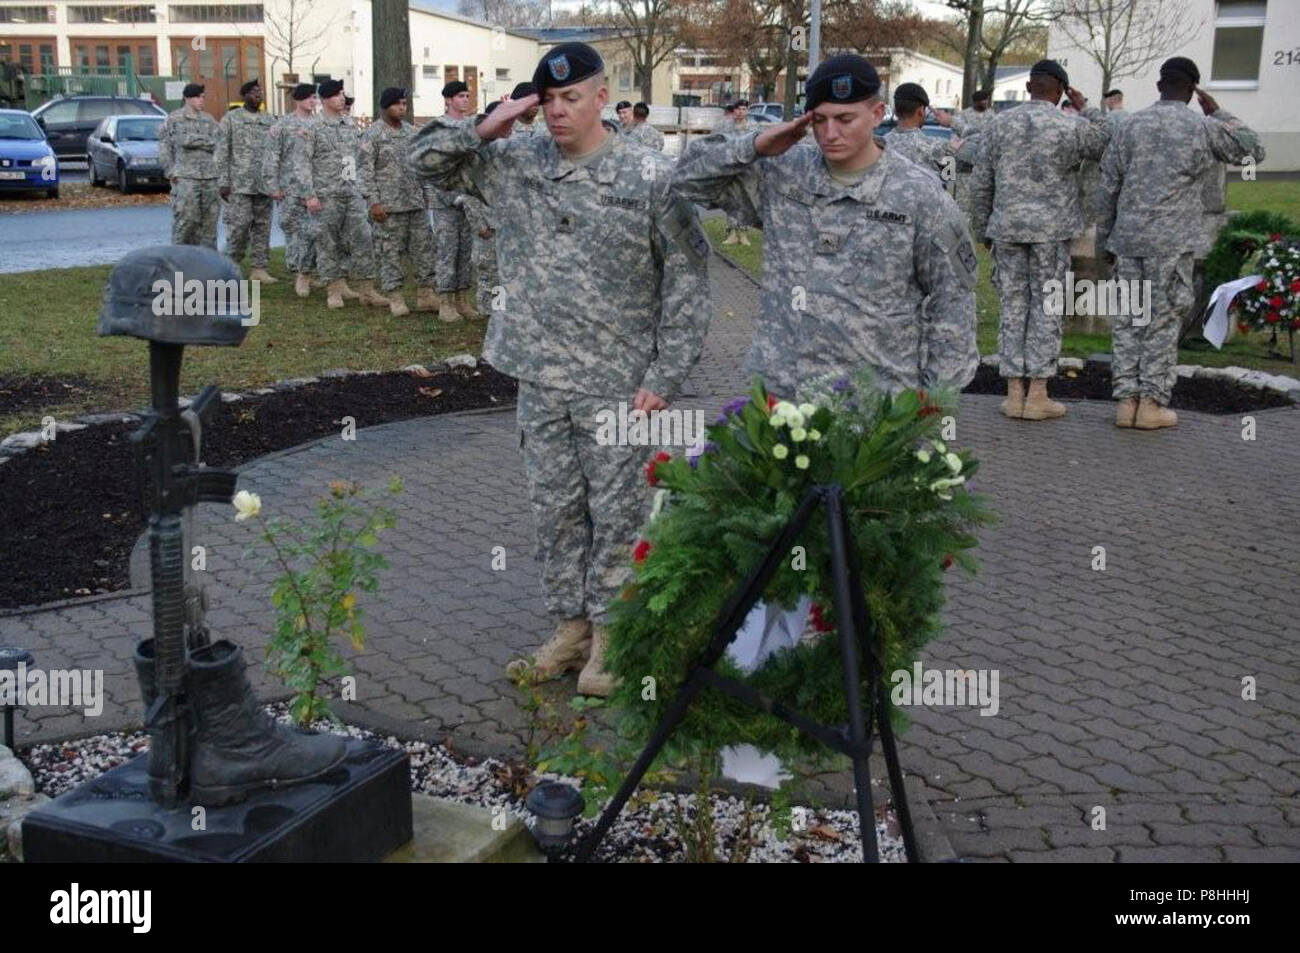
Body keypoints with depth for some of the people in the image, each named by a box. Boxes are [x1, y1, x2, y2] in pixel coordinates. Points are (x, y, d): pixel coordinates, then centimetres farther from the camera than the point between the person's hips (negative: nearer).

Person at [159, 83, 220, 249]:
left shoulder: (208, 120, 15)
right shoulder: (174, 119, 4)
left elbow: (215, 144, 3)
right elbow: (164, 147, 2)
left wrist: (194, 140, -6)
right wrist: (170, 171, -6)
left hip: (210, 177, 4)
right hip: (185, 177, -4)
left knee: (209, 218, 4)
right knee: (185, 218, -8)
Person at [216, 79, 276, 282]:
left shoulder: (270, 121, 12)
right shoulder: (230, 119, 1)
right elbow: (222, 153, -1)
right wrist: (223, 182, -8)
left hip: (264, 184, 4)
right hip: (239, 184, -4)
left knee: (263, 226, 4)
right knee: (239, 225, -7)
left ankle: (259, 269, 9)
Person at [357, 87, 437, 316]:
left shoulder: (410, 131, 12)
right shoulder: (372, 134, -6)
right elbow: (364, 170, -9)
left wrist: (425, 192, 16)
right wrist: (373, 202, -15)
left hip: (416, 203, 6)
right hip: (388, 206, -6)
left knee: (423, 247, 4)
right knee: (390, 252, 1)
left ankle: (426, 295, 10)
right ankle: (395, 298, 8)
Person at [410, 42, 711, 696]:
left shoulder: (650, 177, -9)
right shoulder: (514, 163, 3)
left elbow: (687, 281, -7)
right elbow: (427, 157, 11)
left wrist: (664, 376, -11)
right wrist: (485, 128, -5)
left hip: (618, 384, -4)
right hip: (540, 378, 4)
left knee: (616, 513, 6)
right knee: (554, 509, 13)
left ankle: (609, 632, 22)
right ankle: (570, 625, 29)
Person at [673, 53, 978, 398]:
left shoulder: (920, 195, -4)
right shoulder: (782, 173, 4)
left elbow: (951, 304, 1)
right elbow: (690, 178, 9)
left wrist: (937, 397, -2)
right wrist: (753, 146, -7)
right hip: (780, 394, 3)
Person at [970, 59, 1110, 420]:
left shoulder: (998, 125, 3)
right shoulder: (1072, 127, -5)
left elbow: (980, 185, 5)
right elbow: (1107, 145, 14)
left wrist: (983, 230, 14)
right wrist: (1085, 107, 17)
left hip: (1007, 229, 3)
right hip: (1051, 231, -2)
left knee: (1012, 308, 7)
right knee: (1046, 309, 3)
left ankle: (1014, 393, 7)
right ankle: (1037, 395, 3)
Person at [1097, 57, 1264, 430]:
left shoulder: (1130, 126, 6)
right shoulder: (1203, 128, -2)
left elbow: (1107, 188, 7)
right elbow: (1253, 149, 13)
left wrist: (1104, 237, 15)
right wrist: (1218, 113, 18)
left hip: (1128, 238, 3)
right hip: (1172, 241, -3)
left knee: (1128, 319, 7)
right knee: (1164, 321, 3)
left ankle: (1126, 400, 6)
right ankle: (1151, 402, 3)